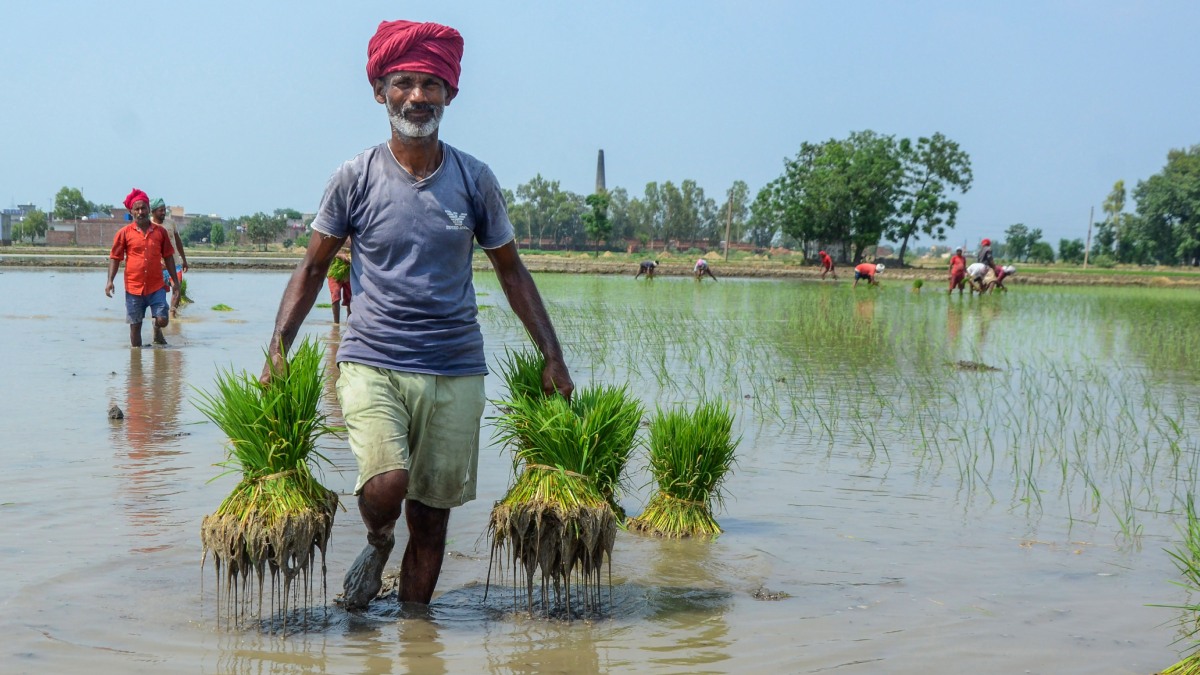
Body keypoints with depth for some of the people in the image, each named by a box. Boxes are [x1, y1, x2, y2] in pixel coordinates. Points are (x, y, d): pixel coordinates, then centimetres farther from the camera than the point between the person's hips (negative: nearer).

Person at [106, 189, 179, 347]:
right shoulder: (124, 233, 1)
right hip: (133, 287, -1)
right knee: (135, 325, 4)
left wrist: (175, 281, 11)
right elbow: (115, 258, 3)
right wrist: (110, 280, -8)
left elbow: (168, 257, 12)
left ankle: (157, 331, 26)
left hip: (156, 286, 1)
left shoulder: (160, 232, 5)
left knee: (162, 320, -8)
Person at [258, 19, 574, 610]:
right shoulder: (355, 179, 1)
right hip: (372, 362, -2)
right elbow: (313, 267, 10)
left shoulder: (474, 180, 5)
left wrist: (552, 356, 8)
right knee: (386, 484, -23)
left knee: (432, 514, 6)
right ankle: (377, 543, 12)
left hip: (456, 369, 2)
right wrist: (277, 349, -1)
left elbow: (511, 271, 14)